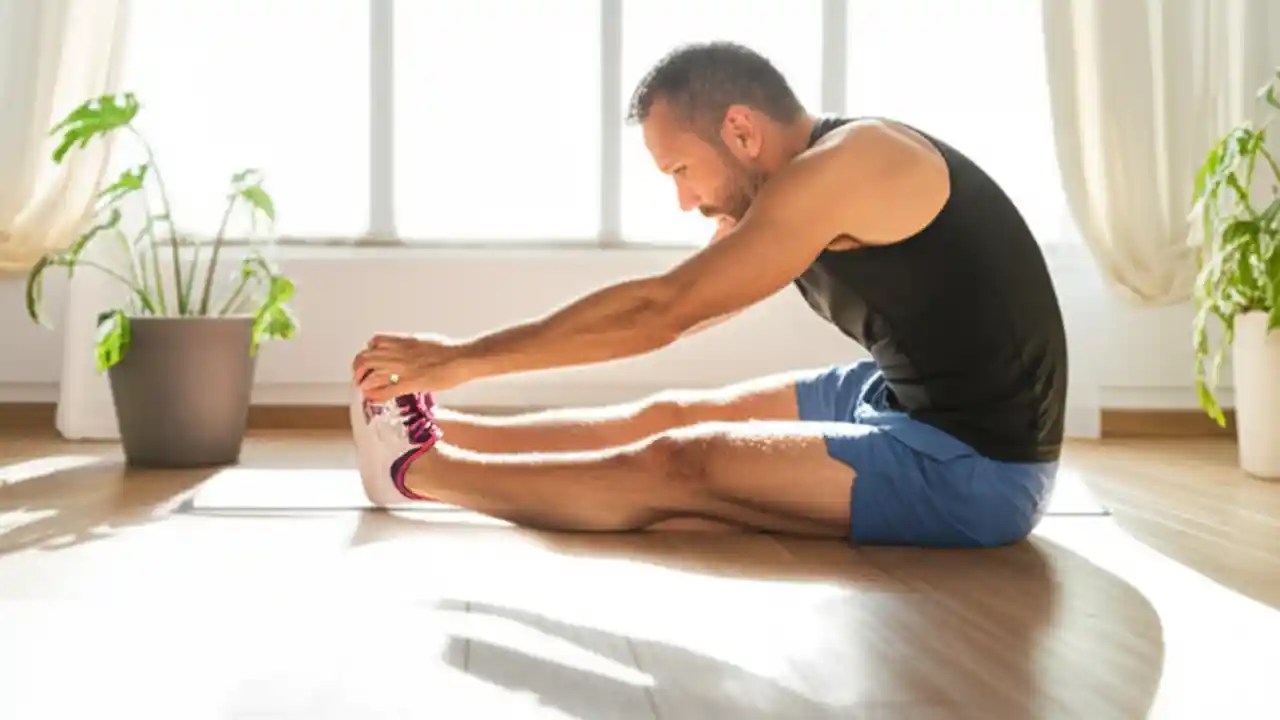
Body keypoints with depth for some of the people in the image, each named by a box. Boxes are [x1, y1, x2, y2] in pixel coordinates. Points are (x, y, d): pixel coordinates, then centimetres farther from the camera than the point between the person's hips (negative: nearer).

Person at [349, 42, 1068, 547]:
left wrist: (466, 358, -13)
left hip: (977, 467, -9)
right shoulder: (829, 168, 7)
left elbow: (660, 311, -21)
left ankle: (417, 467, 1)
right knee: (676, 415, 9)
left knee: (678, 467, -12)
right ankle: (440, 430, 18)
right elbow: (675, 307, 11)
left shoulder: (841, 168, -22)